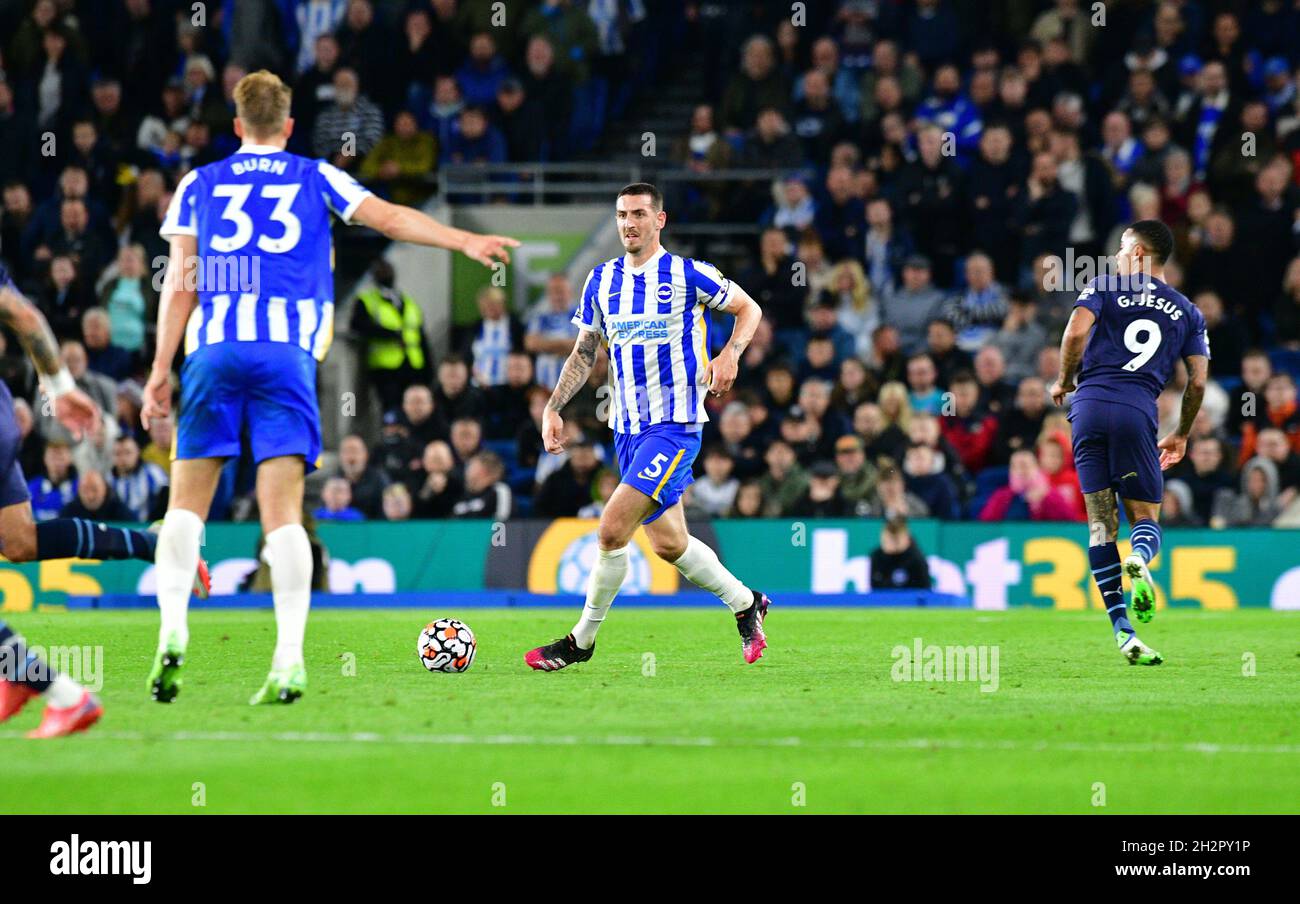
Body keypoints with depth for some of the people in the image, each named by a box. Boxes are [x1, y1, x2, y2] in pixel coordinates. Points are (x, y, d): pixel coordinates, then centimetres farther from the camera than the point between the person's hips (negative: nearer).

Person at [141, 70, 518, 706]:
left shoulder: (199, 185, 17)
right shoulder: (316, 179, 16)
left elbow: (180, 283, 12)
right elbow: (386, 217, 3)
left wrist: (161, 371, 12)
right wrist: (464, 241, -1)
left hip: (213, 348, 1)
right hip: (286, 352, -1)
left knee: (188, 502, 7)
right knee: (283, 509, -6)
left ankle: (172, 631, -12)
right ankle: (289, 659, -16)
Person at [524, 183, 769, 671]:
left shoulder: (687, 274, -7)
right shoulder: (602, 279, 8)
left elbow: (749, 308, 6)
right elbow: (584, 352, 15)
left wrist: (730, 354, -12)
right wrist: (553, 408, 4)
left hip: (675, 424, -6)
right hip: (628, 427, 6)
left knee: (612, 530, -16)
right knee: (668, 543, 12)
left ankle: (581, 639, -2)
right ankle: (746, 603, 34)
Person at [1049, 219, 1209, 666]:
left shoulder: (1104, 289, 9)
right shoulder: (1187, 312, 16)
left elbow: (1076, 331, -8)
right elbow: (1198, 381, 11)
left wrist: (1064, 381, 9)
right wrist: (1181, 435, 24)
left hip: (1089, 406, 0)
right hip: (1137, 412, 0)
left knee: (1101, 522, 4)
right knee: (1146, 516, 10)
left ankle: (1123, 631, -6)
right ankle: (1139, 561, -29)